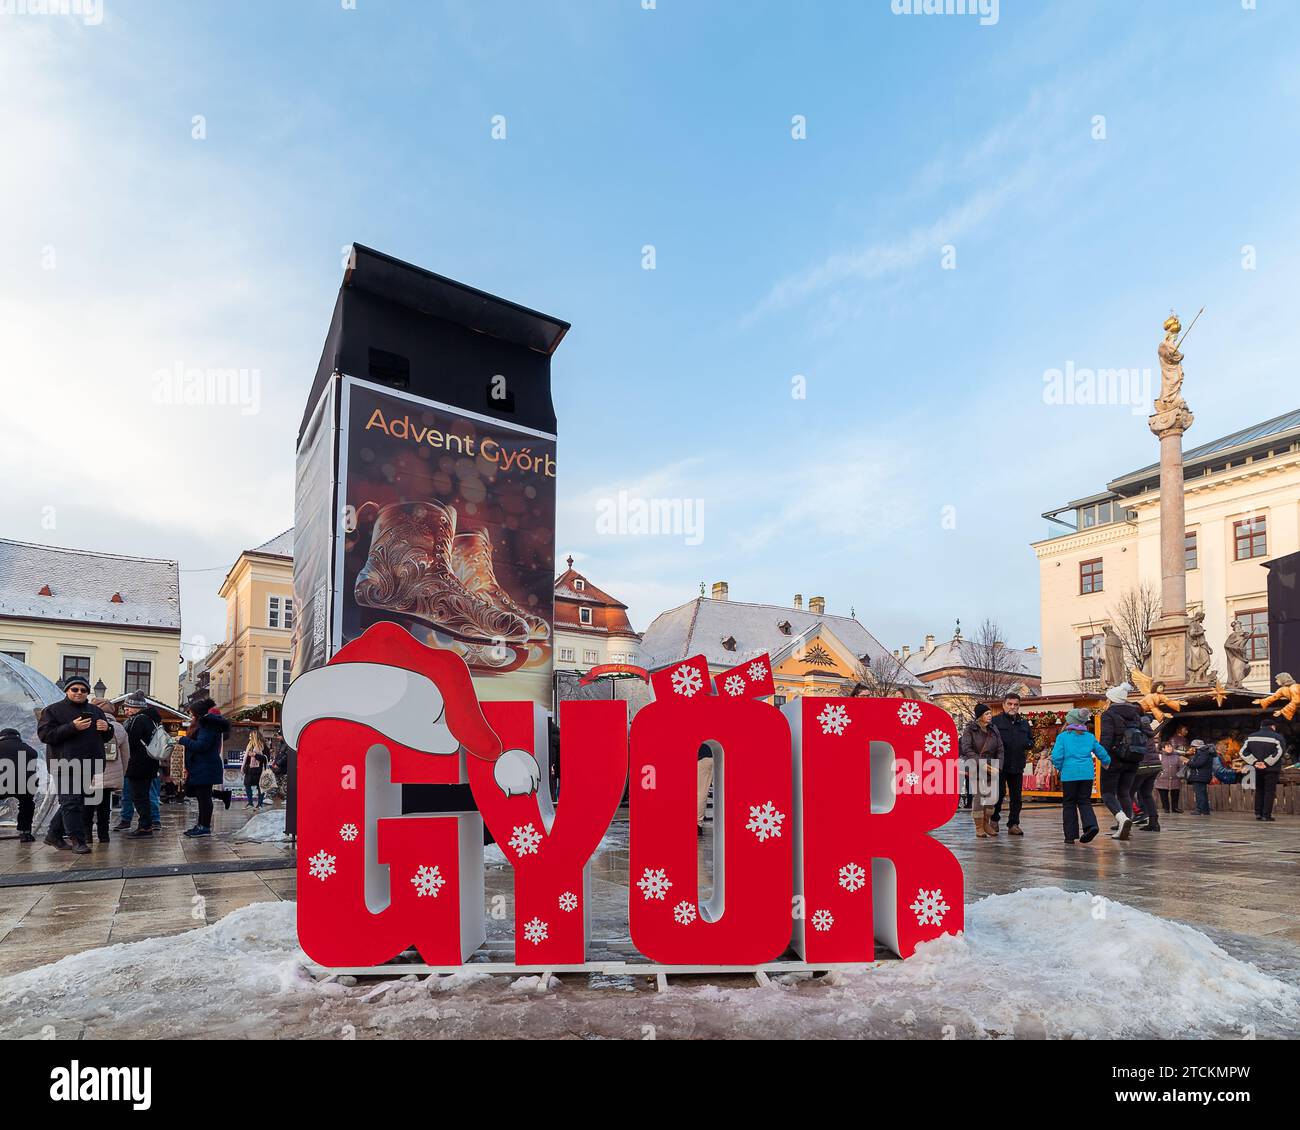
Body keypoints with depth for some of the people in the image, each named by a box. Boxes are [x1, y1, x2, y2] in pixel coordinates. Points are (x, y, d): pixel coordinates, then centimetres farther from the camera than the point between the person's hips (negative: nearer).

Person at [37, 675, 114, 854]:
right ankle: (78, 840, -5)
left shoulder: (95, 711, 18)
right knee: (71, 802, -8)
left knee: (79, 802, 10)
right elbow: (44, 734, -10)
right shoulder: (53, 710, 2)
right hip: (65, 766, -6)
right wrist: (72, 727, -21)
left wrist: (107, 729, -1)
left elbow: (106, 738, 25)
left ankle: (54, 834, 25)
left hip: (87, 767, 6)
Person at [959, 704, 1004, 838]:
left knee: (991, 796, 3)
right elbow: (966, 749, -15)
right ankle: (978, 827, 2)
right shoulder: (969, 729, -7)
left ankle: (986, 824, 19)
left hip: (991, 768, 4)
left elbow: (1000, 749, 5)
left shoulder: (993, 729, 6)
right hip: (974, 768, -4)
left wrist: (997, 766, -9)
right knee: (978, 796, -6)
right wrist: (981, 764, -21)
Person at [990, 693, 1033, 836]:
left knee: (1016, 796, 7)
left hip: (1017, 765, 5)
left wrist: (1026, 744, -2)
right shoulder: (995, 721, -1)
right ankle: (994, 819, 17)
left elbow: (1031, 741, 21)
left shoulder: (1024, 723, 15)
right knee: (999, 792, -4)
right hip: (1000, 765, -5)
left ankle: (1013, 824, 14)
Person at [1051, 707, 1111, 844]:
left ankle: (1070, 835, 7)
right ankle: (1091, 825, -13)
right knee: (1085, 802, 12)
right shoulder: (1090, 737, 10)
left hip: (1069, 774, -3)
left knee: (1069, 804, 7)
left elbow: (1056, 757, -9)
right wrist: (1107, 764, 35)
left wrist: (1061, 768, 10)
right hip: (1087, 774, 3)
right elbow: (1102, 753, 14)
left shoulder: (1062, 736, -1)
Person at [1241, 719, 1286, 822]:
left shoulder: (1251, 736, 6)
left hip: (1258, 770, 4)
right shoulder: (1277, 737, -6)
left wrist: (1254, 762, -8)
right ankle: (1266, 815, -1)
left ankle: (1258, 813, 13)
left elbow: (1243, 752, -2)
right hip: (1272, 769, -4)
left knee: (1259, 791, 15)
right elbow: (1279, 752, -20)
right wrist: (1267, 763, -16)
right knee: (1269, 791, 3)